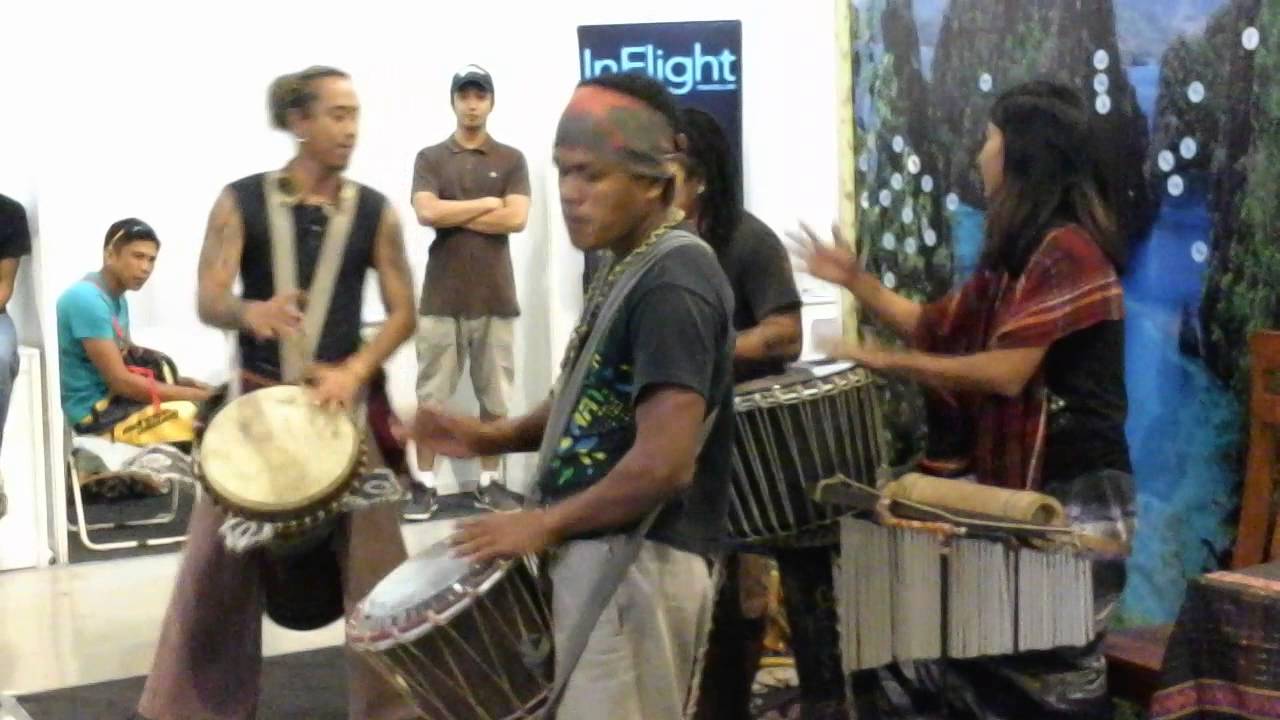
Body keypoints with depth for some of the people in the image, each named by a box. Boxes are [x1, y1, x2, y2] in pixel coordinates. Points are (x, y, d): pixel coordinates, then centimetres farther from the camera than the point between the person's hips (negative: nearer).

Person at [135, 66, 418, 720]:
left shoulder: (375, 212, 0)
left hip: (346, 399, 1)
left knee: (373, 562, 1)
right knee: (219, 561, 6)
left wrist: (354, 371, -15)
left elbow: (403, 313, 0)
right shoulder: (240, 202, -4)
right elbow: (208, 302, -10)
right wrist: (251, 312, -32)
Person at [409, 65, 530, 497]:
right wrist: (488, 203, -7)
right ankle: (424, 481, 9)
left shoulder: (511, 160, 6)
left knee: (495, 394, 5)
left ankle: (489, 479, 14)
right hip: (442, 296, 0)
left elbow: (517, 219, -7)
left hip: (495, 296, 1)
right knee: (432, 394, 2)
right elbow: (426, 213, -10)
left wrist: (454, 214, -8)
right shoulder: (430, 159, 6)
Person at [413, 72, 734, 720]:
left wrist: (545, 524, -15)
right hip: (605, 553, 10)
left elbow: (664, 463, -27)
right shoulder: (630, 270, 11)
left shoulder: (672, 285, -20)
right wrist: (493, 436, 7)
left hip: (636, 565, -10)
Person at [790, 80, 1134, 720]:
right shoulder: (1015, 252, 14)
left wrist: (890, 363, -15)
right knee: (992, 654, 14)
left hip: (1072, 495, -10)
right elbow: (938, 329, 19)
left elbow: (1006, 373, -24)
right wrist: (854, 279, 12)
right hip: (1016, 482, 10)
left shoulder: (1065, 248, -17)